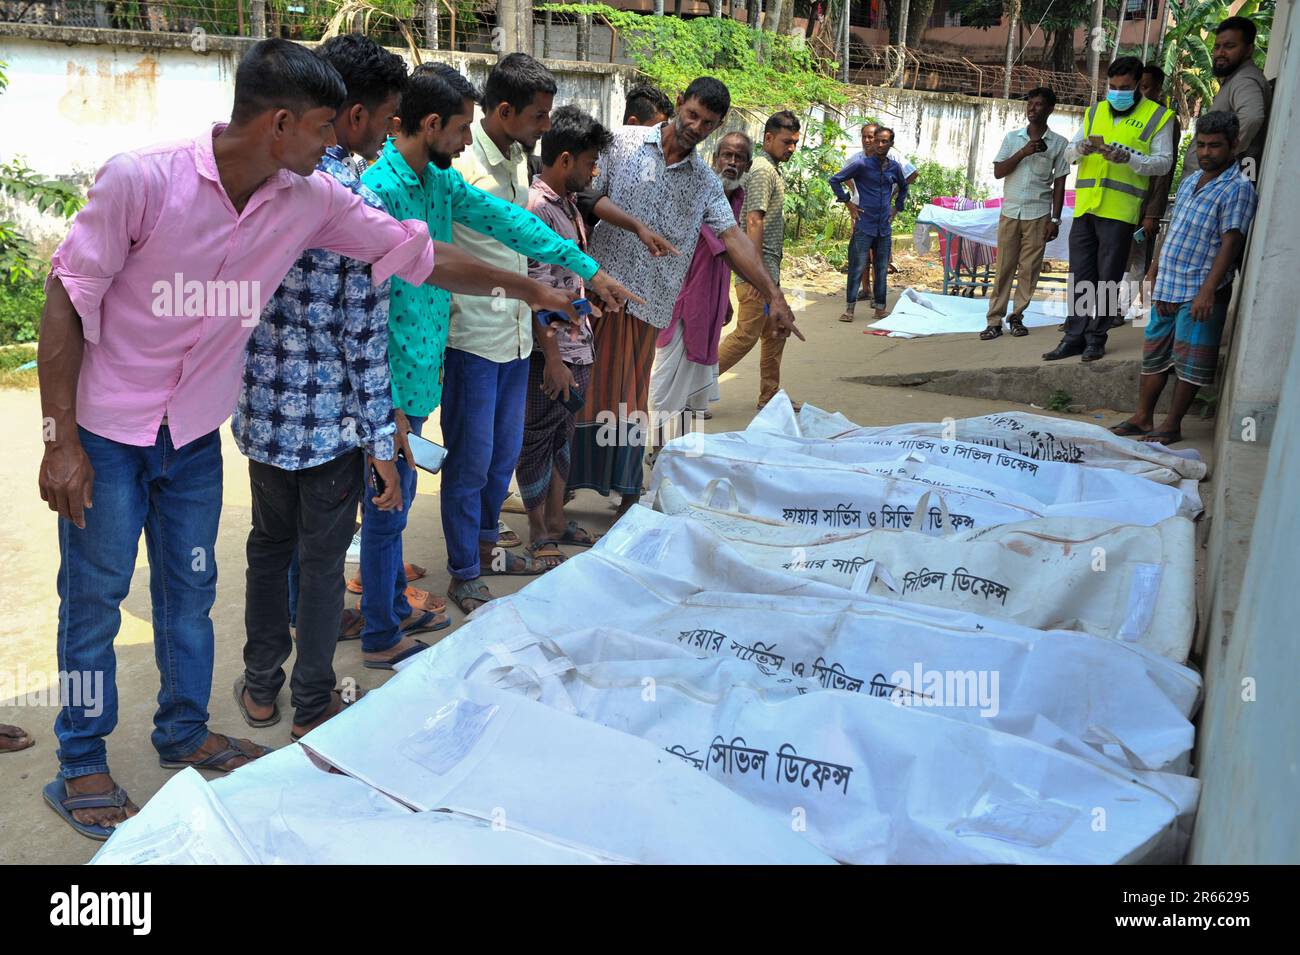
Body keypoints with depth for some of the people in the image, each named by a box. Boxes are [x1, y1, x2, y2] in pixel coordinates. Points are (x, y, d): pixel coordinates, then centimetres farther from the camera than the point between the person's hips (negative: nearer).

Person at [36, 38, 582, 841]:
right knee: (94, 595, 6)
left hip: (196, 437, 5)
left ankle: (185, 733, 36)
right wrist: (61, 440, -16)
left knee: (191, 589, 15)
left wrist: (528, 287, 6)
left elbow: (420, 255, 1)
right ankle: (81, 768, 23)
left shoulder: (312, 201, -8)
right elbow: (68, 300, -16)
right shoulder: (140, 180, -22)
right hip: (107, 433, -4)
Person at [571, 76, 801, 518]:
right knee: (582, 390, 1)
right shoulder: (624, 142, 2)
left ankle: (628, 497, 16)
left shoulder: (706, 183, 11)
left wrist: (774, 296, -7)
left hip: (647, 302, 3)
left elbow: (733, 237, 3)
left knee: (630, 400, 7)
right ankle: (563, 482, 13)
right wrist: (637, 227, -18)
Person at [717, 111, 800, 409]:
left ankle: (770, 397, 23)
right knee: (746, 334, -8)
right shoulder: (763, 170, -14)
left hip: (768, 270, 11)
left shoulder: (772, 170, 19)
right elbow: (754, 221, -23)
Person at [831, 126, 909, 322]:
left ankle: (880, 307, 16)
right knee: (857, 267, -6)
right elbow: (835, 180, -3)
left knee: (882, 269, 9)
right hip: (864, 225, -5)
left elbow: (903, 187, 29)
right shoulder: (861, 164, -6)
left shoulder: (895, 167, 9)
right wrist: (848, 203, -5)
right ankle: (849, 307, -1)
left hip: (885, 227, 5)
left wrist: (896, 208, 19)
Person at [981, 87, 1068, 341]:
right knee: (1004, 268, -1)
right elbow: (998, 172, 0)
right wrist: (1023, 152, -13)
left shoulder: (1058, 143, 3)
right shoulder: (1012, 137, 7)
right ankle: (995, 321, -1)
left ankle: (1017, 316, 10)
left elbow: (1059, 183, 3)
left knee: (1029, 268, 0)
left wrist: (1055, 219, -3)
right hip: (1010, 212, 1)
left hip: (1038, 215, -1)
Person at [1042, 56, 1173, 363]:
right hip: (1085, 207, 4)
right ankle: (1074, 337, 9)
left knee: (1108, 278, 2)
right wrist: (1081, 148, -7)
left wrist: (1128, 157, -19)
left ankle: (1096, 337, 10)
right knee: (1080, 276, 5)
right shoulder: (1095, 112, 17)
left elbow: (1164, 162, -3)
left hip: (1120, 209, -4)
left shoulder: (1157, 116, 3)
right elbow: (1068, 152, 17)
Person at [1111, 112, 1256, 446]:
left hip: (1199, 293, -8)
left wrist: (1208, 290, -24)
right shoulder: (1190, 182, 14)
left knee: (1188, 363, 0)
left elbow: (1230, 242, -17)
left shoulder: (1238, 189, -10)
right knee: (1154, 355, 13)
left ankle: (1172, 425, 8)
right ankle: (1143, 418, 22)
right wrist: (1156, 267, 24)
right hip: (1167, 288, 8)